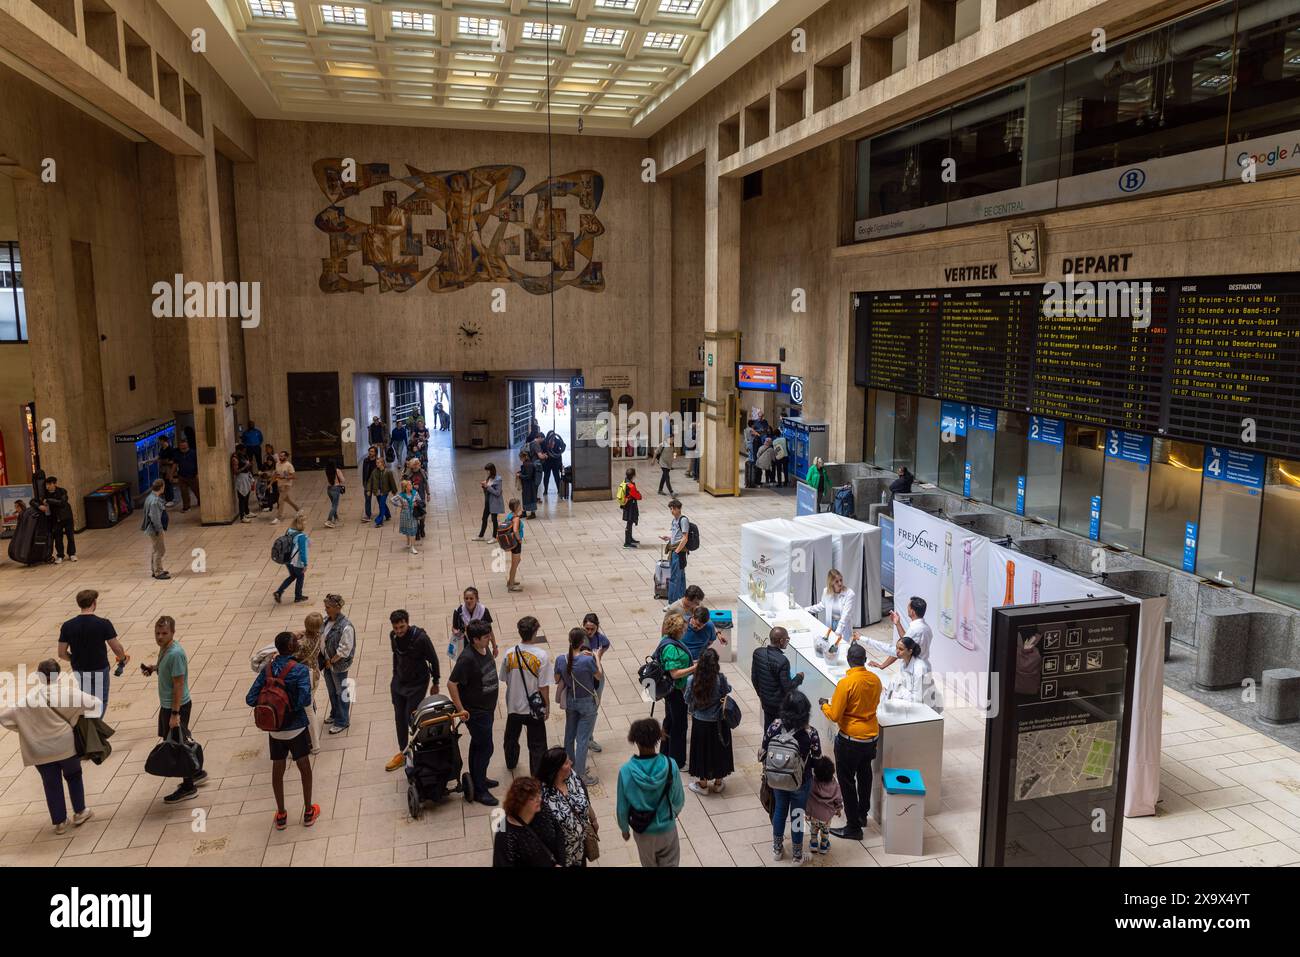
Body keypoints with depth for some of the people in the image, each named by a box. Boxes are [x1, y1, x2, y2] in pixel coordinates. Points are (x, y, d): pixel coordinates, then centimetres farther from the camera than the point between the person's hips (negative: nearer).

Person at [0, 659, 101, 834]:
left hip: (41, 751, 1)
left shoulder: (28, 700, -10)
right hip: (66, 745, -1)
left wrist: (24, 728, 4)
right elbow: (95, 703, -17)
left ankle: (59, 822, 25)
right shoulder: (68, 692, -15)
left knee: (51, 784, 15)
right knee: (73, 776, 22)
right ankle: (79, 813, 28)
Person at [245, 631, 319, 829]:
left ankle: (281, 816, 29)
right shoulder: (300, 670, -18)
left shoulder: (267, 669, -6)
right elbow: (305, 700, -27)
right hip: (296, 728, -3)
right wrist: (293, 705, -5)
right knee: (305, 769, 15)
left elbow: (250, 699, -9)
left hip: (275, 729, 3)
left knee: (277, 771, 17)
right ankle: (308, 812, 26)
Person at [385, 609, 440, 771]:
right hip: (398, 683, 6)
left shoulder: (421, 637, -25)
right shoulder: (393, 636, -7)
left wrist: (435, 683, -5)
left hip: (417, 684, -6)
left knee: (411, 719, -4)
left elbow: (433, 660, -13)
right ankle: (403, 752, 29)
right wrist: (395, 676, 17)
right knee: (399, 719, 13)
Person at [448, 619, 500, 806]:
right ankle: (479, 790, 13)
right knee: (485, 748, 0)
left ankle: (478, 779, 39)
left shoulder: (485, 649, -3)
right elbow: (451, 684, -24)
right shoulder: (467, 658, -29)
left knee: (478, 745, 23)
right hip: (475, 711, -8)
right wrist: (461, 709, -20)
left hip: (487, 707, 8)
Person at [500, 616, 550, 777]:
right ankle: (537, 775, 20)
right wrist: (547, 705, -3)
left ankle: (511, 763, 51)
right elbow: (544, 686, -18)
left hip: (513, 705, 4)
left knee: (511, 738, 28)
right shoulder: (541, 655, -23)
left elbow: (505, 680, 1)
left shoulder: (509, 654, -12)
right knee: (537, 745, 12)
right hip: (534, 709, -4)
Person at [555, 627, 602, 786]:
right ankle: (580, 774, 16)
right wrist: (596, 658, 1)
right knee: (582, 739, 6)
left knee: (569, 735, 22)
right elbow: (600, 677, -10)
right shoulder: (588, 660, -28)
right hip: (586, 703, -5)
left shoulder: (561, 659, -15)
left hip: (570, 701, 5)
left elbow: (557, 680, 2)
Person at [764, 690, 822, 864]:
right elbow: (817, 762, -14)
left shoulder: (775, 726, -21)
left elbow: (762, 754, -10)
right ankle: (797, 855, 39)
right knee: (797, 816, 19)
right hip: (800, 782, -2)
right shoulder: (811, 734, -27)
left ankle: (777, 850, 44)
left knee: (779, 811, 26)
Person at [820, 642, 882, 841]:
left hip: (851, 739, -7)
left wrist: (824, 705, -1)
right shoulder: (875, 680, -4)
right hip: (872, 735, 7)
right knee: (864, 774, 25)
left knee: (847, 781, 6)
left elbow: (834, 716, -19)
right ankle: (863, 813, 41)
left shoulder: (846, 683, -24)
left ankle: (854, 827, 11)